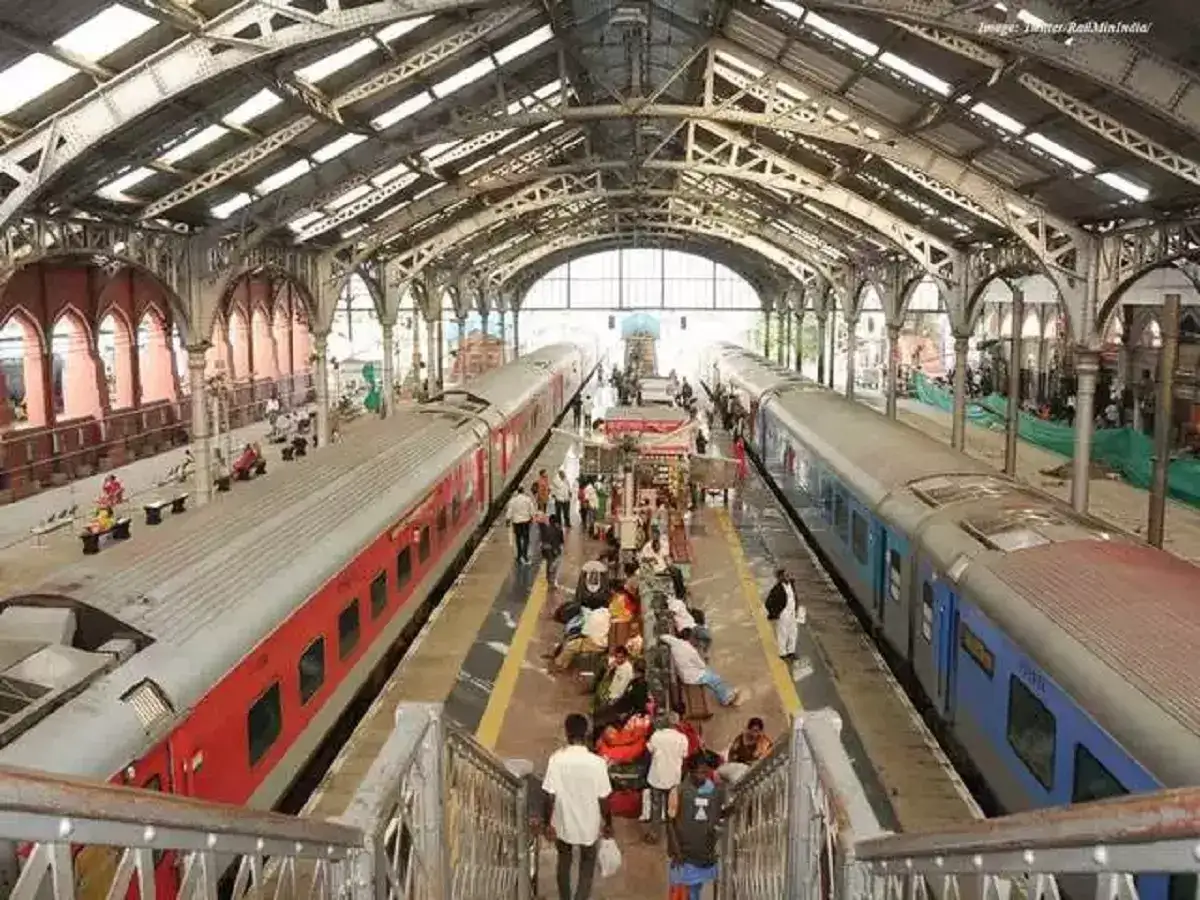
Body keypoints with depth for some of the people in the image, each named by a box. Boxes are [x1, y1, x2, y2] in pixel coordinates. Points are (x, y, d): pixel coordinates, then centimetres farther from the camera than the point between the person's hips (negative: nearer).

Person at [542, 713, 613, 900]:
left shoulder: (556, 759, -19)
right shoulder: (597, 762, -22)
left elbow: (550, 796, -14)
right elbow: (603, 799, -14)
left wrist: (548, 823, 1)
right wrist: (608, 824, 3)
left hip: (563, 825, 2)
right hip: (589, 826, -2)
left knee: (564, 863, 27)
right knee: (587, 869, 20)